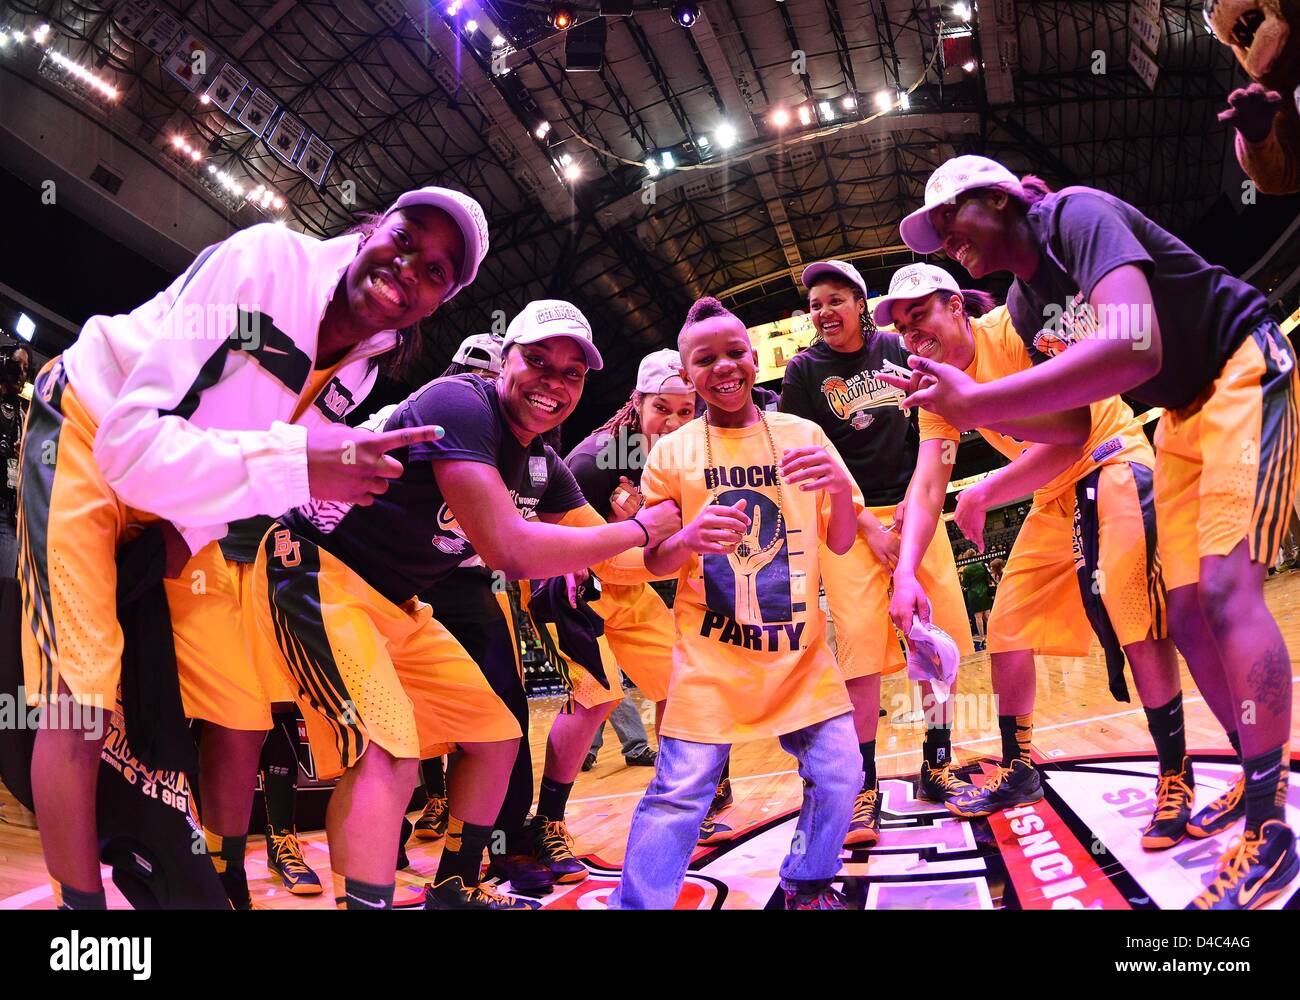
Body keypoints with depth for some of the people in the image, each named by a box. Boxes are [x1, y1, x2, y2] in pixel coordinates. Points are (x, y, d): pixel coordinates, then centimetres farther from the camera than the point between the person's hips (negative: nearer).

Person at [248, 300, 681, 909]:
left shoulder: (544, 468, 5)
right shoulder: (458, 403, -23)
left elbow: (612, 559, 12)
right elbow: (510, 550, -32)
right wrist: (640, 529, -20)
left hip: (397, 603, 9)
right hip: (320, 572, -9)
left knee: (496, 738, 13)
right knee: (389, 753, -27)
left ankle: (455, 890, 31)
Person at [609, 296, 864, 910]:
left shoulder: (803, 435, 5)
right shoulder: (672, 452, 1)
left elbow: (840, 543, 7)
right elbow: (654, 564, 2)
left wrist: (840, 488, -15)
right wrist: (686, 540, -21)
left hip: (801, 651, 3)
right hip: (711, 656, -2)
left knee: (839, 777, 4)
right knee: (681, 791, -6)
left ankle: (806, 885, 30)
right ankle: (635, 903, 13)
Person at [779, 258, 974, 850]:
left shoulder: (897, 350, 9)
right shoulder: (804, 371, 1)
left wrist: (914, 504, -3)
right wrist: (869, 526, -11)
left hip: (914, 511, 3)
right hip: (849, 520, -3)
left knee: (939, 640, 1)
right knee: (861, 650, -11)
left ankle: (937, 769, 18)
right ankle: (864, 791, -1)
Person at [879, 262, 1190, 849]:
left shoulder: (1017, 327, -22)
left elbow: (1071, 431, -31)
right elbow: (927, 485, -10)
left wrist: (981, 496, -31)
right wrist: (905, 573, -25)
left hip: (1112, 461, -7)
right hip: (1053, 494, 8)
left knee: (1133, 616, -22)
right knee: (1007, 624, 5)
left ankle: (1176, 779, -6)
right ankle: (1018, 771, 20)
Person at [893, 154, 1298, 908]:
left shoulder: (1079, 216, -22)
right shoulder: (1025, 305, 3)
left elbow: (1134, 348, -40)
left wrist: (980, 402, -40)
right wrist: (986, 413, -7)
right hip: (1182, 414, 9)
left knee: (1227, 588, -20)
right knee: (1188, 611, 5)